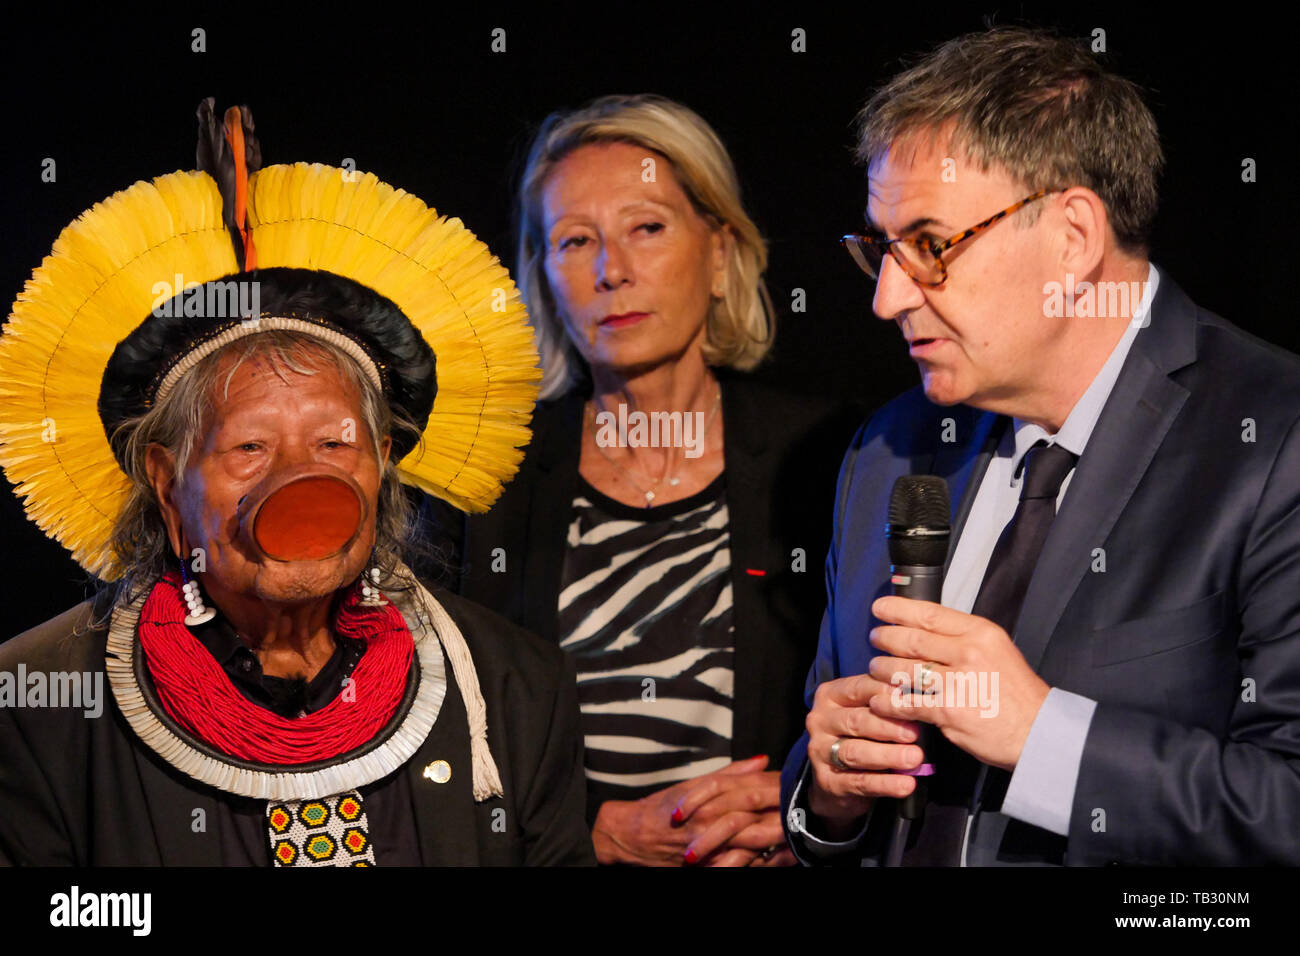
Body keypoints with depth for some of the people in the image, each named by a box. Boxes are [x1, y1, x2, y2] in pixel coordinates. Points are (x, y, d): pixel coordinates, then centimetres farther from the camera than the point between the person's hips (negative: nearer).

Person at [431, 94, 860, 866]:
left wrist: (796, 818, -10)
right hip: (567, 855, 0)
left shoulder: (828, 458, 2)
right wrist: (609, 832, -7)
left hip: (764, 858, 0)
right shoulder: (481, 477, 4)